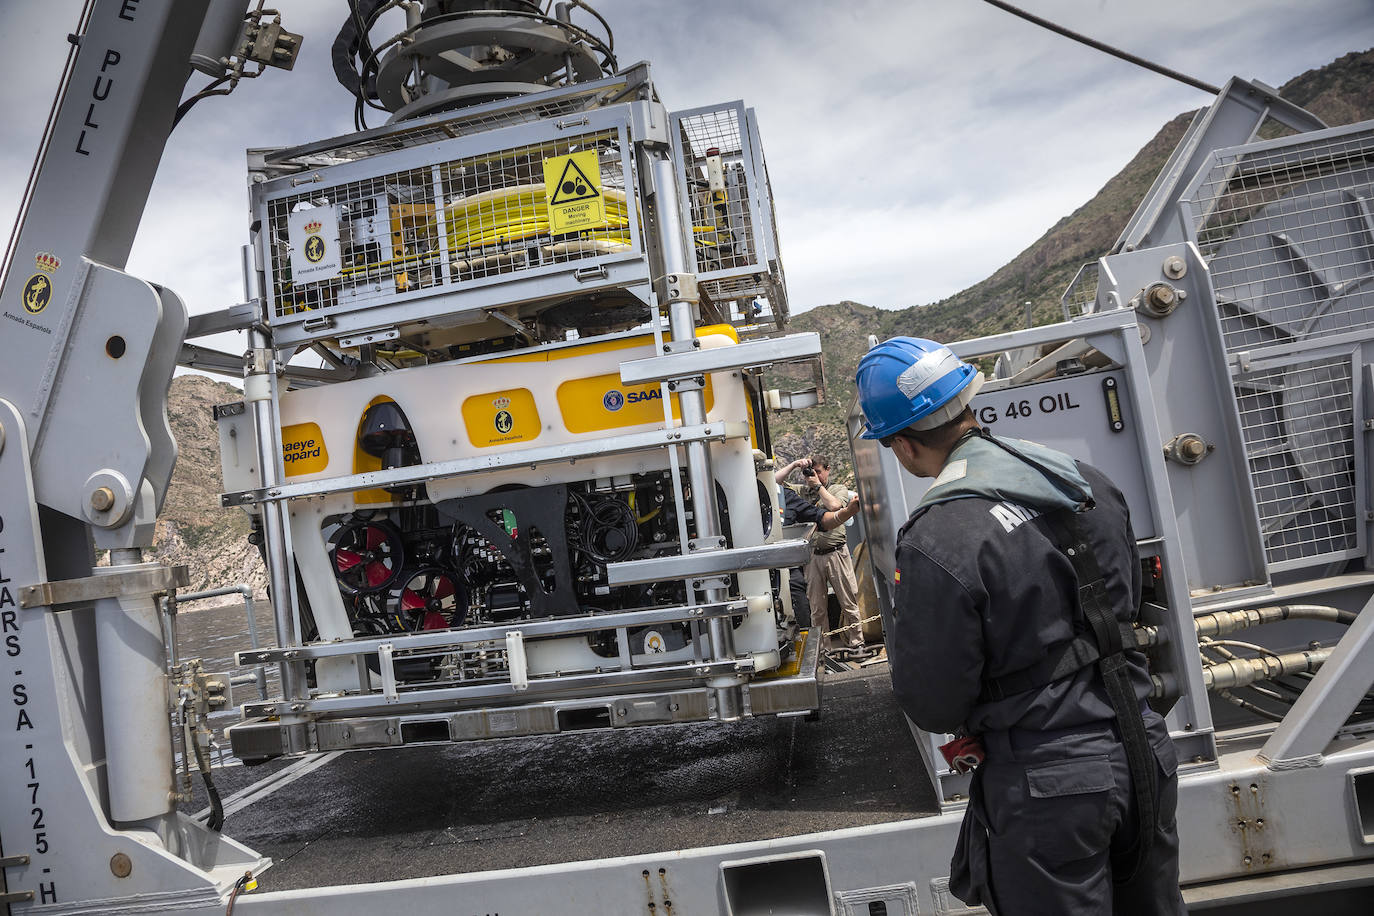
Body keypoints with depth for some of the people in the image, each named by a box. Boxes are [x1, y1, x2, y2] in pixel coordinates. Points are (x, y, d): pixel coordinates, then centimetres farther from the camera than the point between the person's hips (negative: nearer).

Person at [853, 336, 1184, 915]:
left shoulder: (937, 542, -25)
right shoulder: (1085, 480, -1)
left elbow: (932, 708, -16)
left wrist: (901, 609, 0)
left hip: (1049, 787, -7)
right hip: (1143, 756, 7)